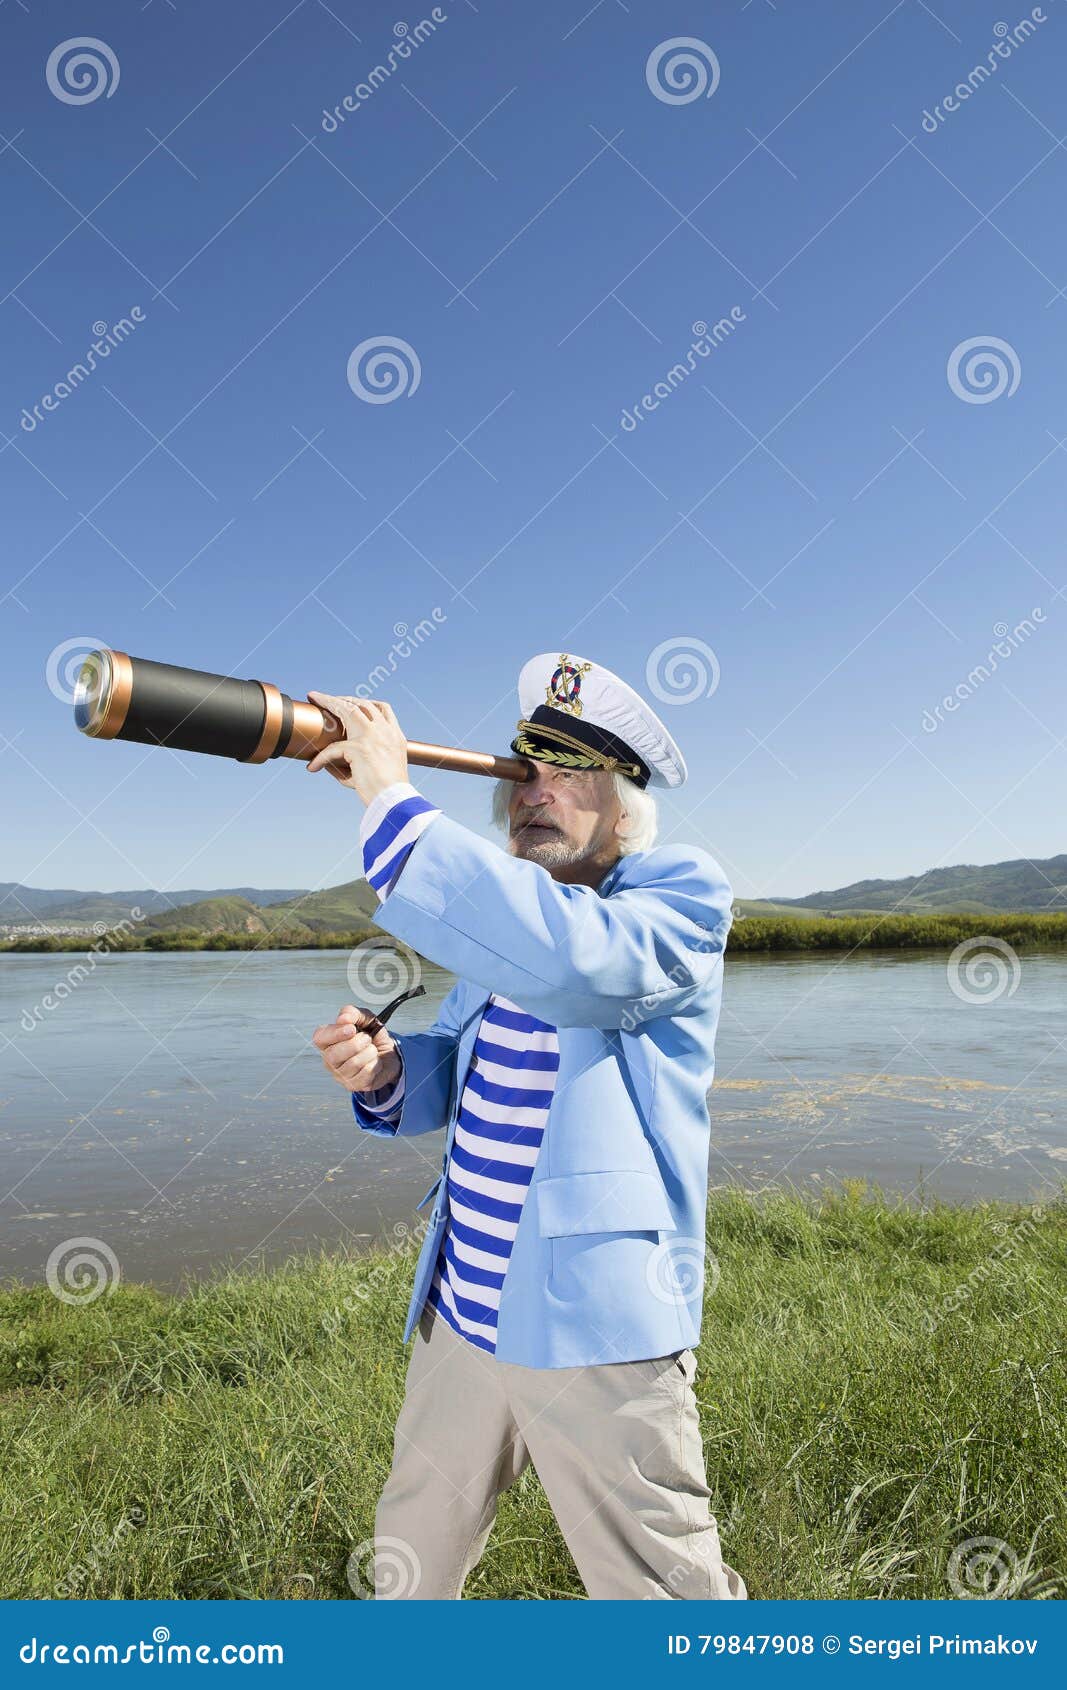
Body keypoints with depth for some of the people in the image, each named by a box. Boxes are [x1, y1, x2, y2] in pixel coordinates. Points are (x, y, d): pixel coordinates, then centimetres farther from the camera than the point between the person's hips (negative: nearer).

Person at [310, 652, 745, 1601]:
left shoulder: (684, 892, -13)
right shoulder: (501, 908, 9)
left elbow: (569, 958, -35)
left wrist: (391, 801, -32)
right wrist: (385, 1072, -10)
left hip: (597, 1330, -7)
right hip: (460, 1312, 7)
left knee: (667, 1588, 10)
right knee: (410, 1565, 25)